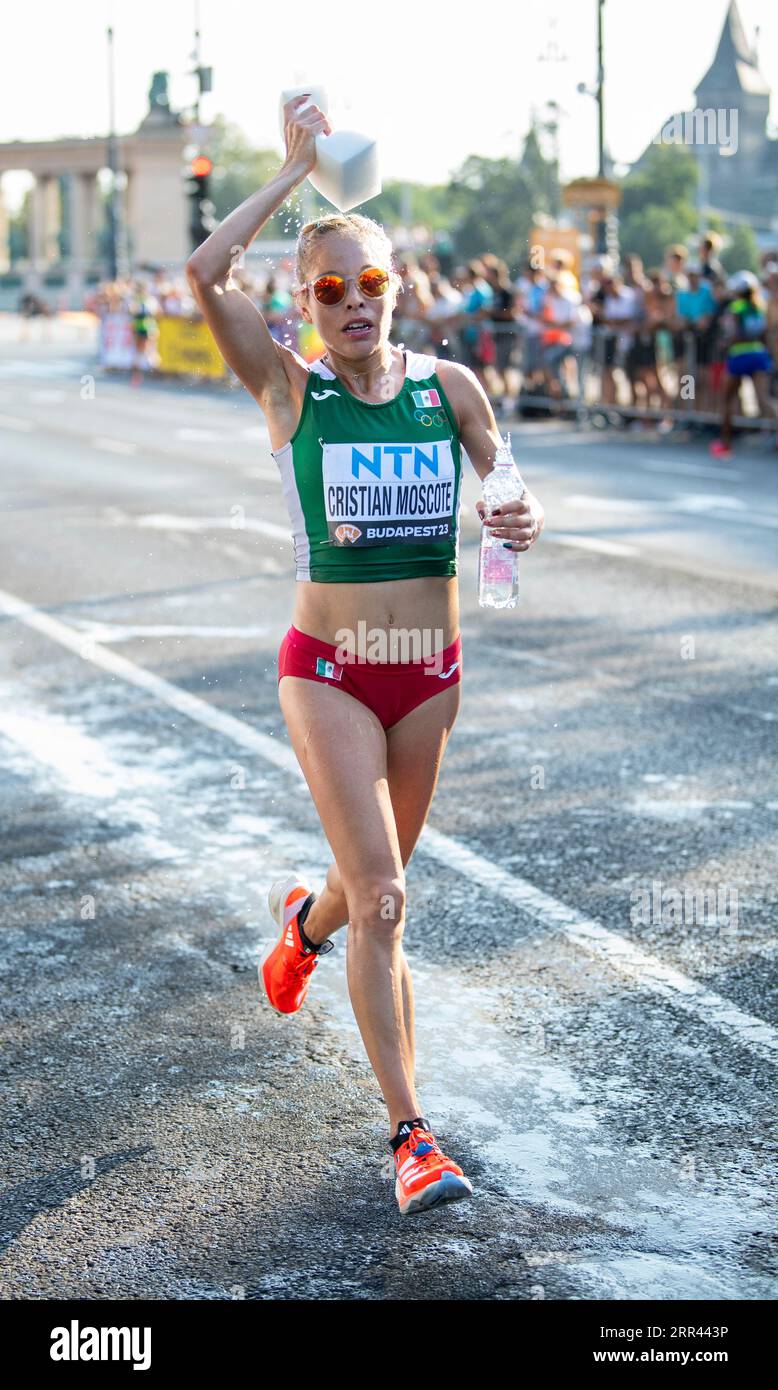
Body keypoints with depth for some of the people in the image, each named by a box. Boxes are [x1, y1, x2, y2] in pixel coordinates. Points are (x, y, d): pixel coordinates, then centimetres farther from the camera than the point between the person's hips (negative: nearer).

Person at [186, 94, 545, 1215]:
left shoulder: (450, 387, 1)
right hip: (329, 670, -3)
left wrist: (524, 520, -14)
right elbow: (203, 273, -21)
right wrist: (298, 167, -16)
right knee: (382, 898, -12)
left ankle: (306, 921, 55)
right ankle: (410, 1132, -4)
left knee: (376, 883, 19)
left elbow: (508, 493, 10)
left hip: (431, 670, 3)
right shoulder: (289, 389, -6)